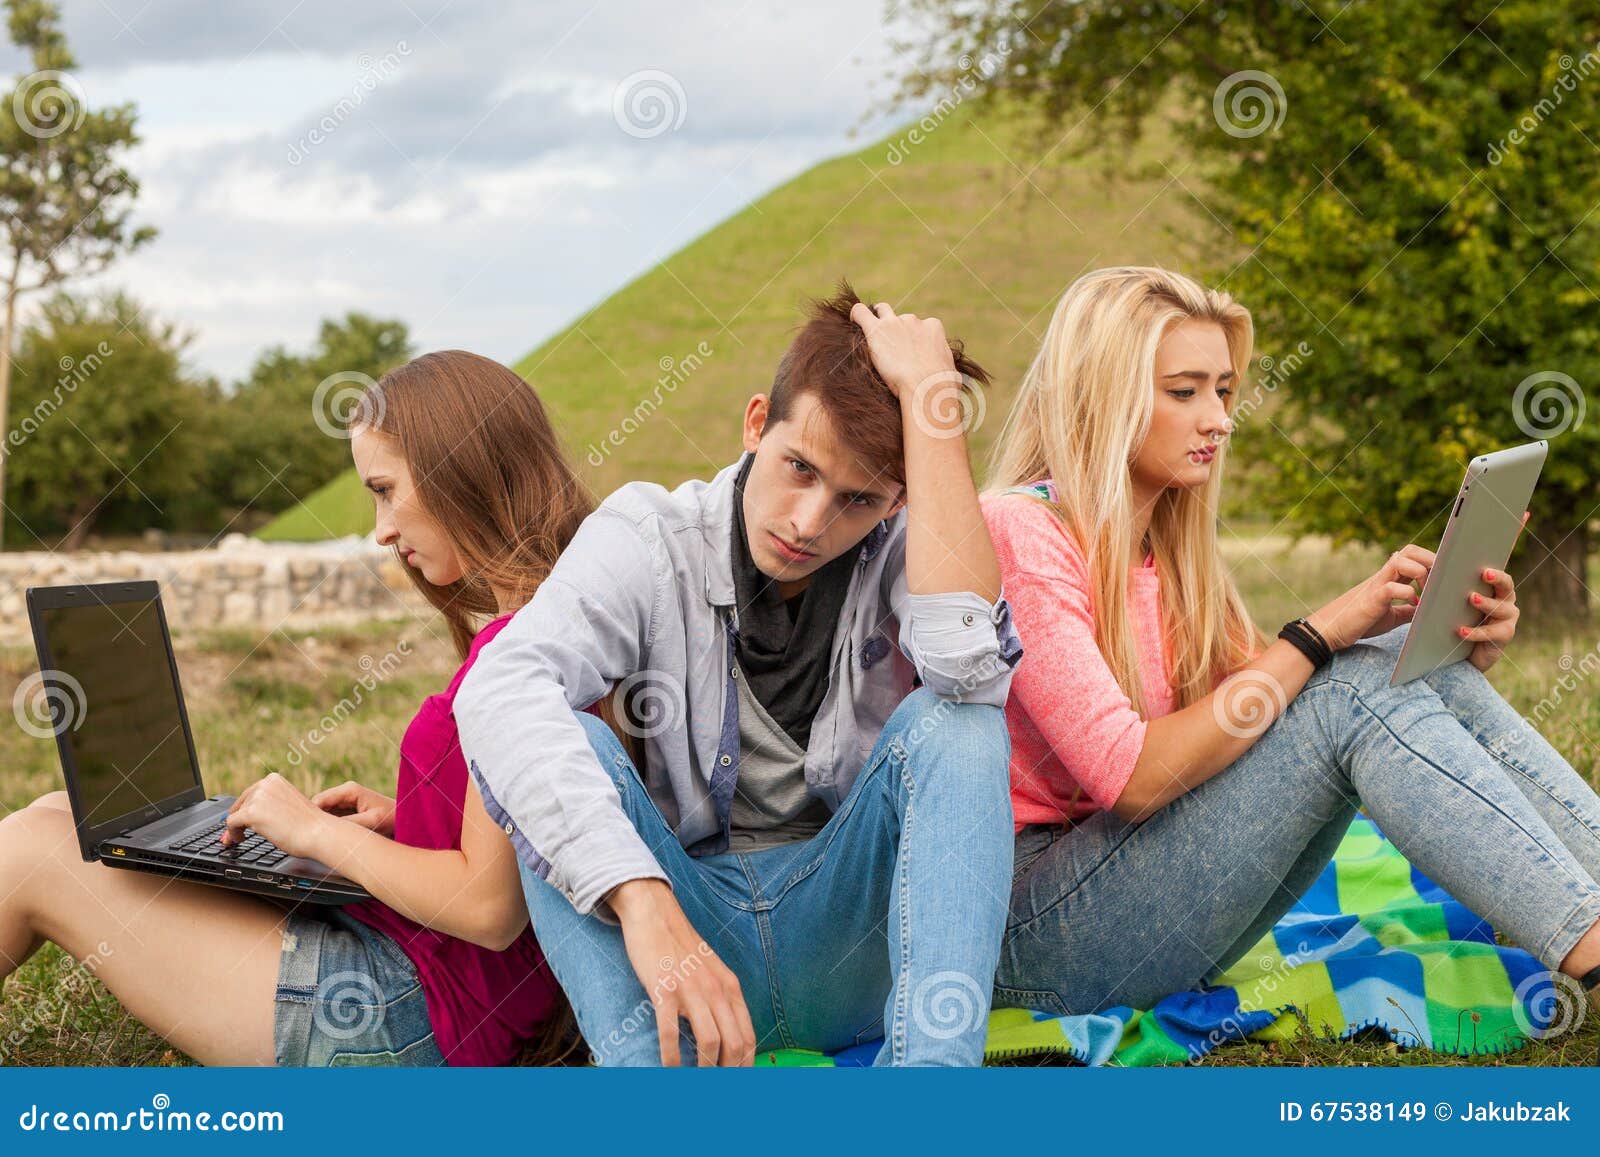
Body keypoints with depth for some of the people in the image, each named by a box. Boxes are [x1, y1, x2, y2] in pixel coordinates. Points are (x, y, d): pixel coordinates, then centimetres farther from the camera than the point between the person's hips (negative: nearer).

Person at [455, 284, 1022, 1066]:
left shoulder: (905, 545, -3)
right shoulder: (648, 540, -6)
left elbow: (969, 657, -29)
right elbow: (500, 692, -27)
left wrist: (931, 392, -23)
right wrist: (644, 903, -42)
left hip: (852, 937, 0)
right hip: (687, 920, 0)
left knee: (956, 716, -23)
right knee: (553, 739, -25)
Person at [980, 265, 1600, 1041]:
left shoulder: (1172, 552, 14)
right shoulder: (1019, 532, -13)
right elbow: (1129, 777, -22)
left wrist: (1458, 657, -9)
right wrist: (1321, 634, -20)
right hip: (1031, 933, -8)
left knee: (1409, 657, -8)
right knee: (1352, 693, -22)